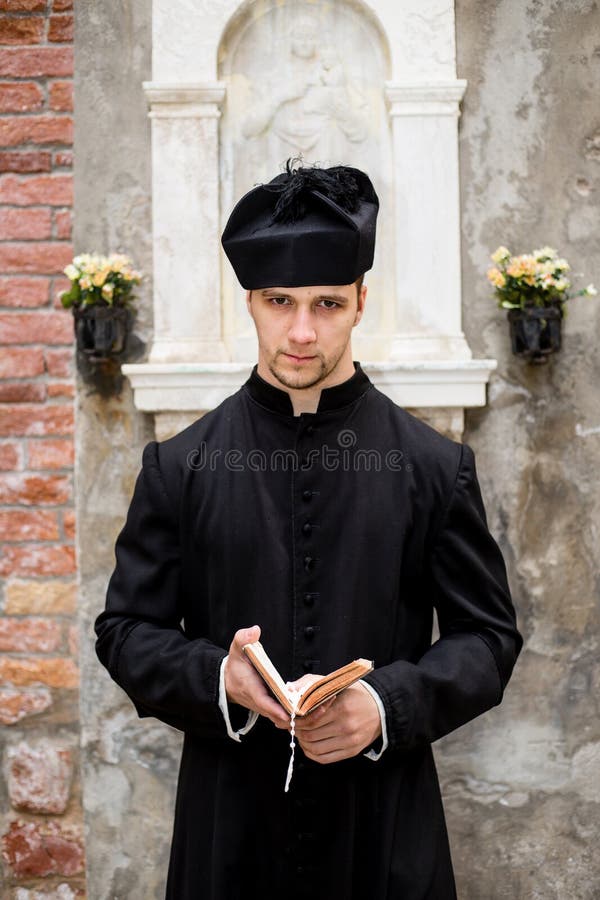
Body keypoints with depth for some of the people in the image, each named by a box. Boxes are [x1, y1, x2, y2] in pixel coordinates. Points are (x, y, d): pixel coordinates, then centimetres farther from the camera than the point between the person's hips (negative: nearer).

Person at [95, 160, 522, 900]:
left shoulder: (436, 467, -3)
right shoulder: (179, 466, -2)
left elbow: (488, 636, 0)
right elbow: (125, 629, 2)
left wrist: (389, 703, -17)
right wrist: (218, 678, -17)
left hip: (387, 830, 0)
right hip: (228, 824, 0)